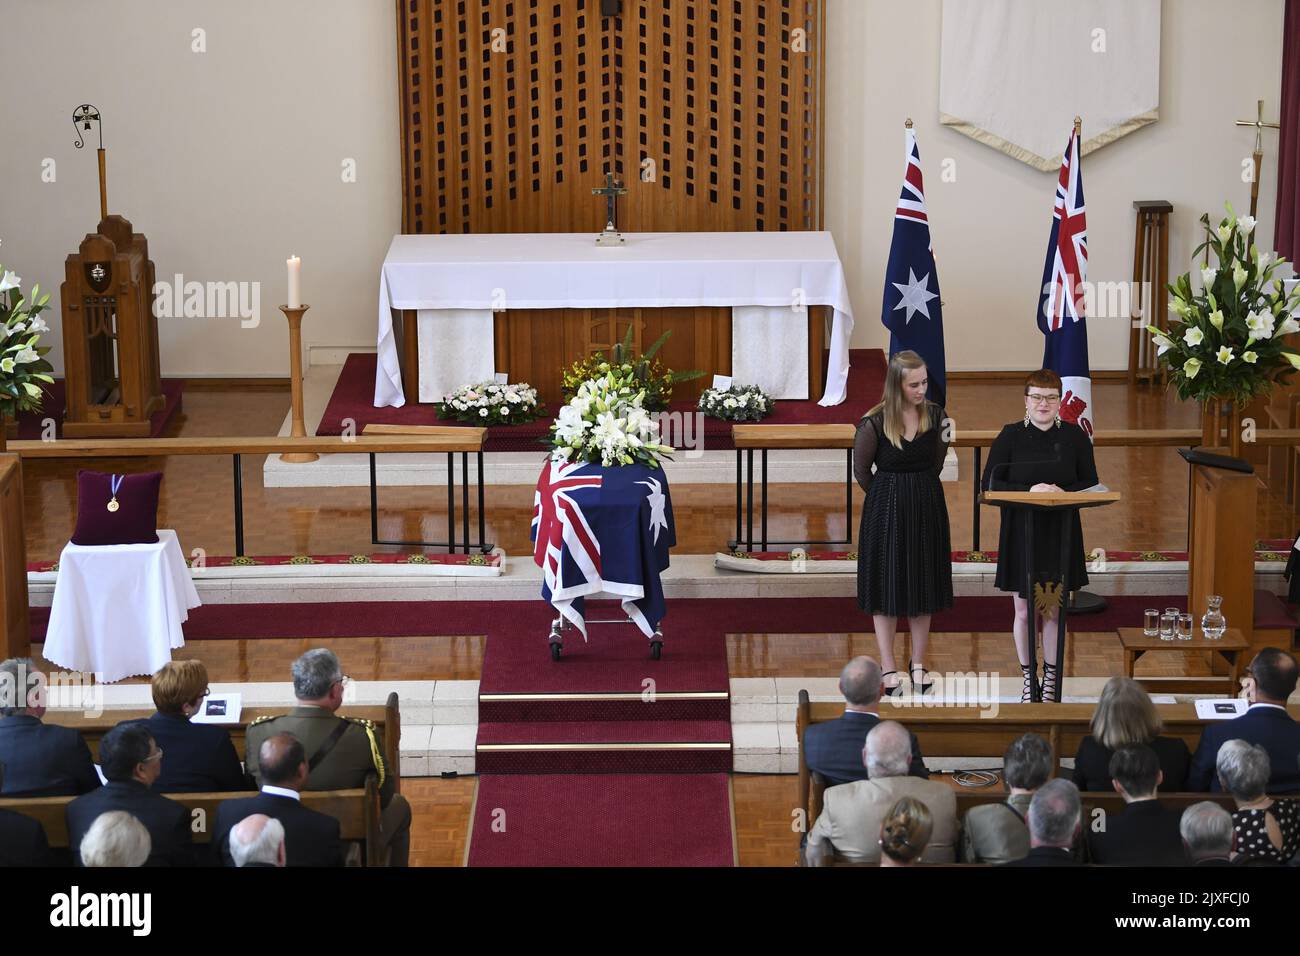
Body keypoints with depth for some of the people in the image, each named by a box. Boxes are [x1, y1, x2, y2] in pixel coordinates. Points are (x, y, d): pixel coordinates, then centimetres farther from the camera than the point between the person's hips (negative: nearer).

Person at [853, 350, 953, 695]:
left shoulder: (935, 415, -4)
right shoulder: (875, 423, -15)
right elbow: (861, 470, -1)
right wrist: (888, 496, 7)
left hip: (927, 508, 3)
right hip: (887, 509, -3)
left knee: (924, 587, 11)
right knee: (887, 587, 3)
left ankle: (918, 664, 22)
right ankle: (888, 669, 10)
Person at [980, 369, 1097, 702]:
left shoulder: (1074, 436, 1)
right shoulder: (1010, 436, -3)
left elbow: (1090, 484, 5)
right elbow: (990, 483, -5)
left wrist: (1062, 492, -15)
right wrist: (1029, 491, -19)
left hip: (1061, 534, 1)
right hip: (1020, 533, -1)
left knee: (1054, 611, 6)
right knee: (1024, 611, 5)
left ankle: (1051, 679, 18)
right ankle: (1029, 678, 19)